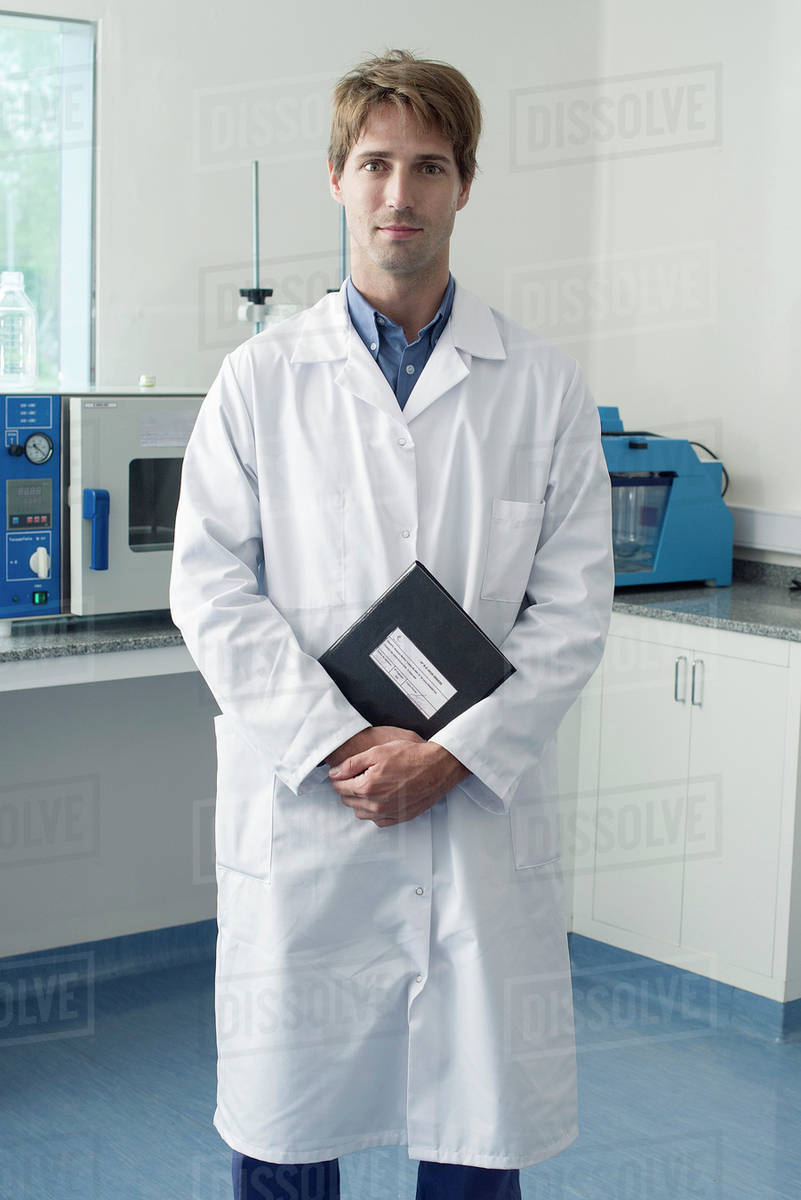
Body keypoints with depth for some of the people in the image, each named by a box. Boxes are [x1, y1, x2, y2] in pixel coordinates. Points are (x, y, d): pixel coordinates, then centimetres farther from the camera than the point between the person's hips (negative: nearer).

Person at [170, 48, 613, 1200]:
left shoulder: (545, 387, 5)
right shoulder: (259, 380, 5)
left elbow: (573, 607, 2)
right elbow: (212, 588, -1)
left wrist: (451, 754, -9)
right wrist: (339, 743, -11)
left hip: (482, 807, 1)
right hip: (302, 803, 0)